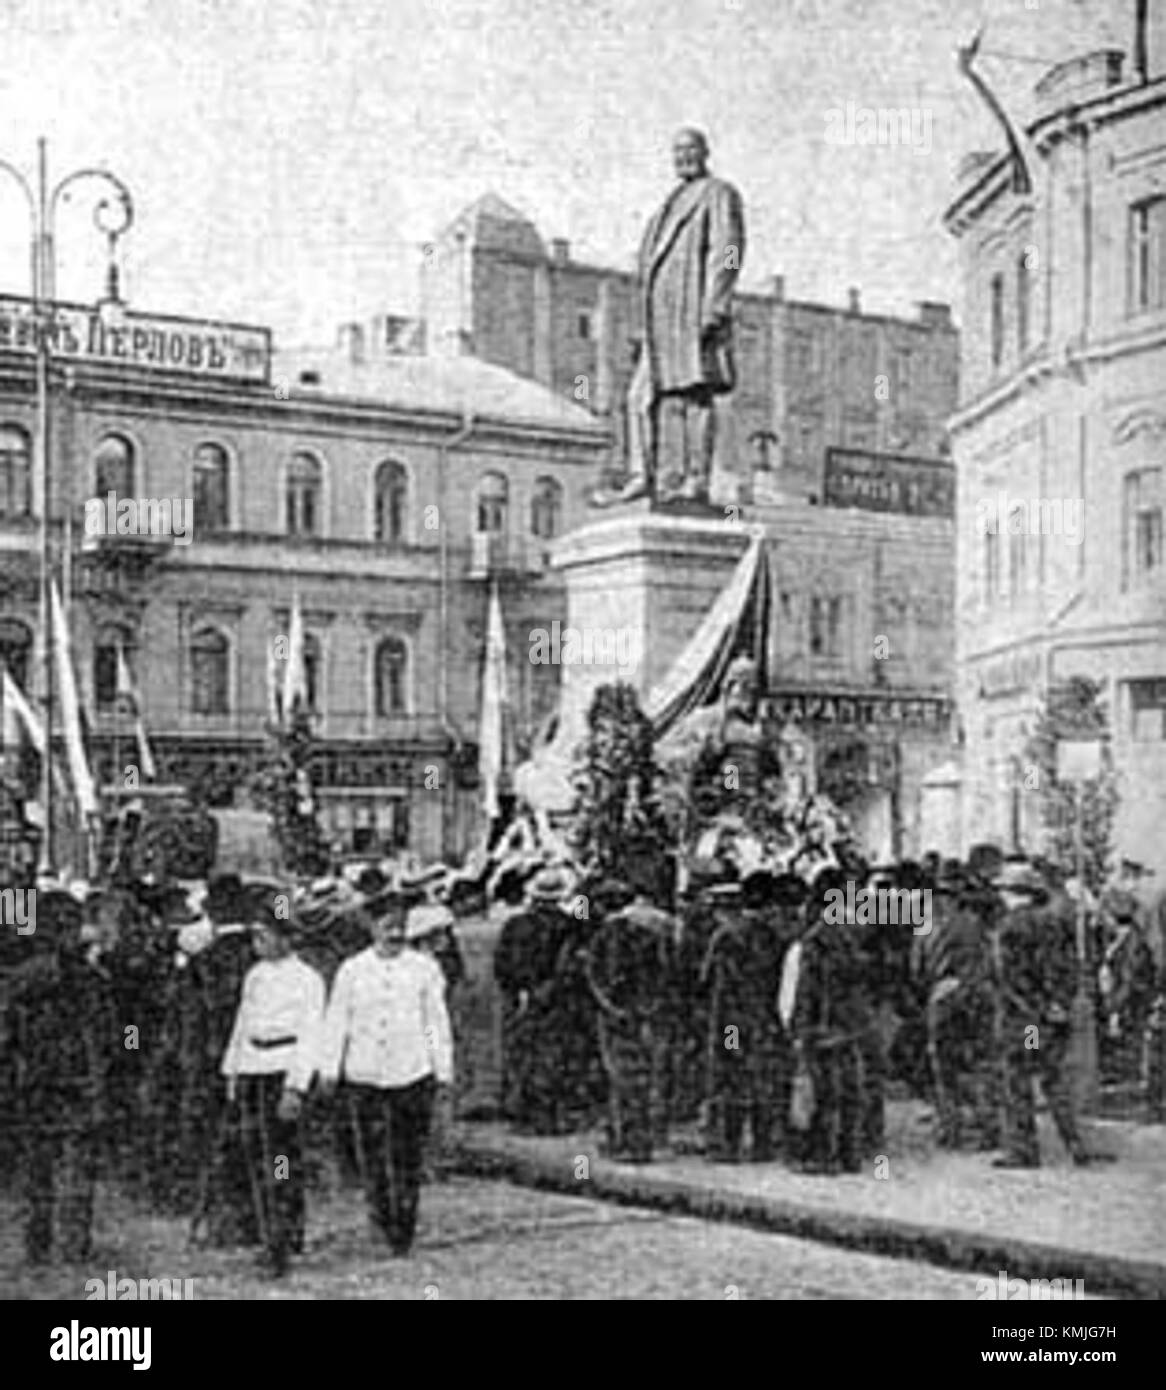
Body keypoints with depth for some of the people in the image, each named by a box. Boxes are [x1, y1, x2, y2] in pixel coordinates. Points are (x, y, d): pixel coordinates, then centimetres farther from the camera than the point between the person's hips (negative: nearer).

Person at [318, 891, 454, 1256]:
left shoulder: (424, 967, 3)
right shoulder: (352, 970, 4)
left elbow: (437, 1021, 5)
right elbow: (336, 1021, 6)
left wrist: (444, 1070, 3)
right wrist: (329, 1068, 1)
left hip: (413, 1073, 0)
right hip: (365, 1075, 0)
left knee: (408, 1156, 3)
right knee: (373, 1153, 0)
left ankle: (405, 1230, 14)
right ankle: (383, 1222, 18)